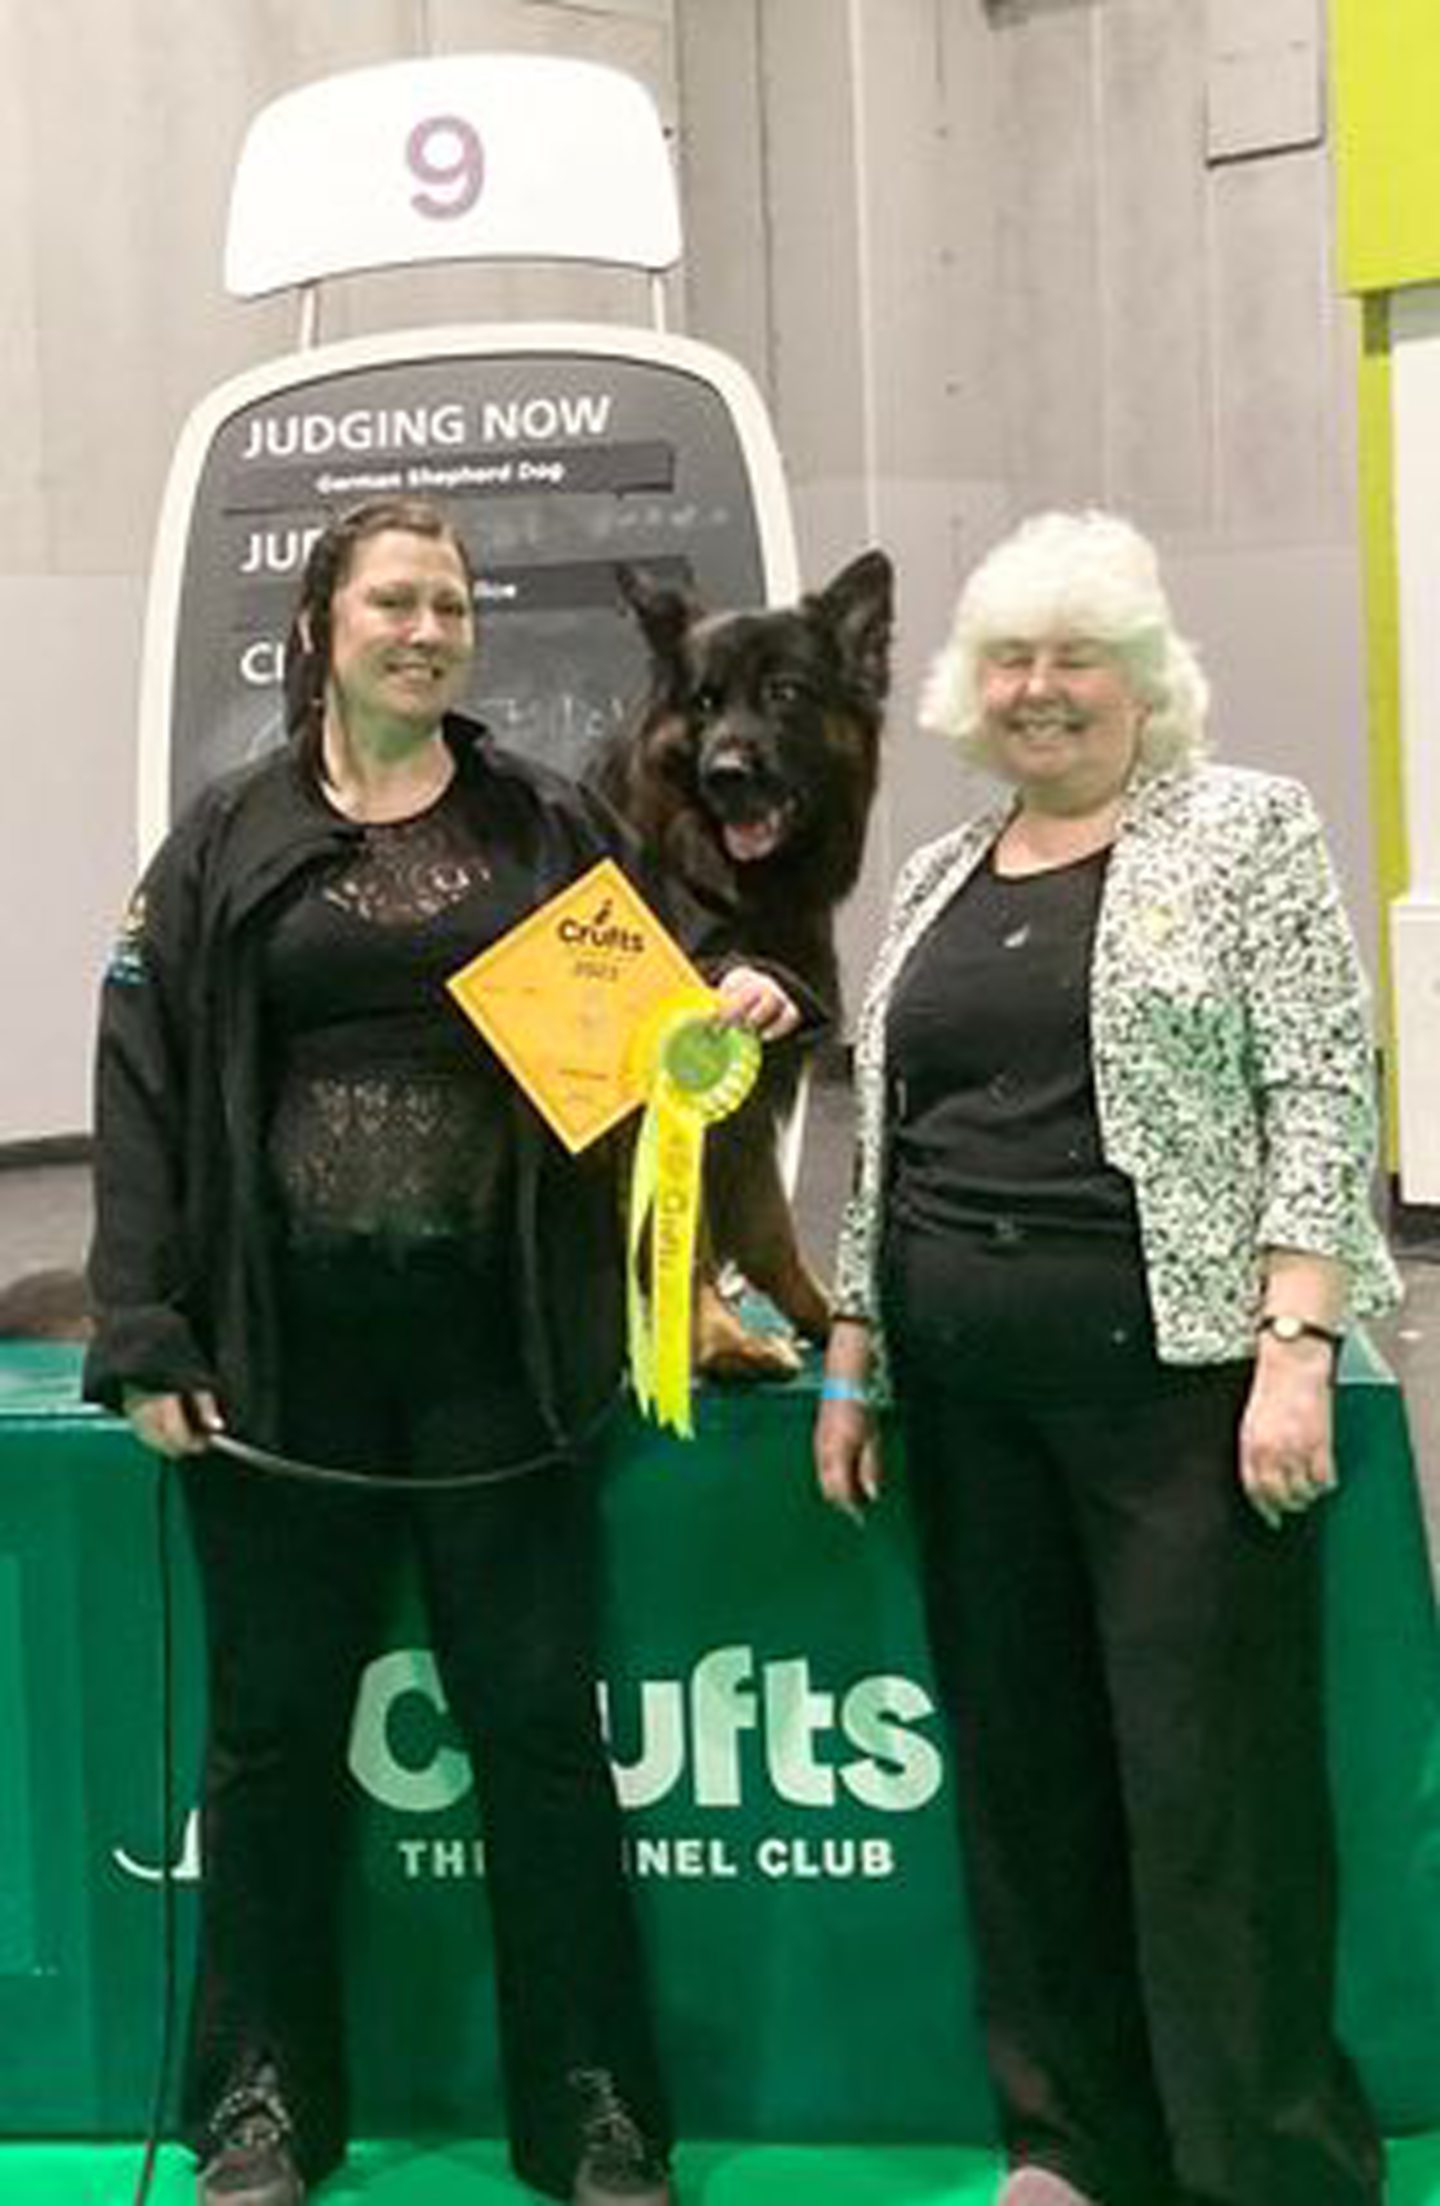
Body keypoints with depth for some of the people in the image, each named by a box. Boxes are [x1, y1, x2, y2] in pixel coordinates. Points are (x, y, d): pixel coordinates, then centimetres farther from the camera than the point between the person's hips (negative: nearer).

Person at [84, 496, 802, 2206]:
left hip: (501, 1342, 0)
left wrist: (728, 1007, -12)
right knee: (276, 1729, 10)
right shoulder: (226, 845, 5)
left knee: (537, 1725, 6)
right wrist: (145, 1337, -7)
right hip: (285, 1344, 0)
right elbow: (145, 1091, 1)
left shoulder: (548, 829, 8)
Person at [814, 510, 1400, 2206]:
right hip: (968, 1389, 6)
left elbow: (1320, 1095, -9)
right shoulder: (937, 881, 15)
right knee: (1019, 1765, 10)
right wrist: (851, 1358, 14)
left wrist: (1297, 1345, -17)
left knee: (1212, 1777, -3)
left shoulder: (1244, 829, -1)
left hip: (1177, 1364, -5)